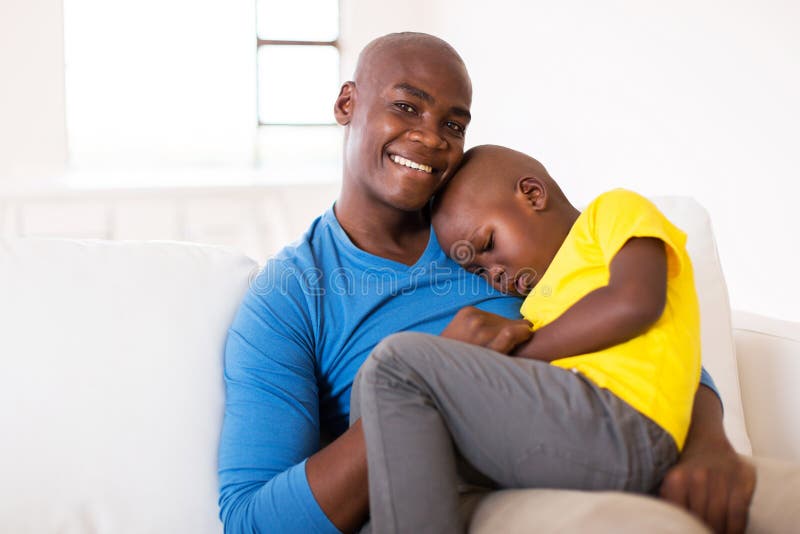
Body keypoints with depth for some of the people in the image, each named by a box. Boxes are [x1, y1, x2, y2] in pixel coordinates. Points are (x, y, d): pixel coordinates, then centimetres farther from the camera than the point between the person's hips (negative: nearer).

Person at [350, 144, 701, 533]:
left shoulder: (613, 209, 13)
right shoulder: (556, 283, 34)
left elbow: (635, 303, -8)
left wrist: (513, 354, -2)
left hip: (618, 425, -9)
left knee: (398, 363, -16)